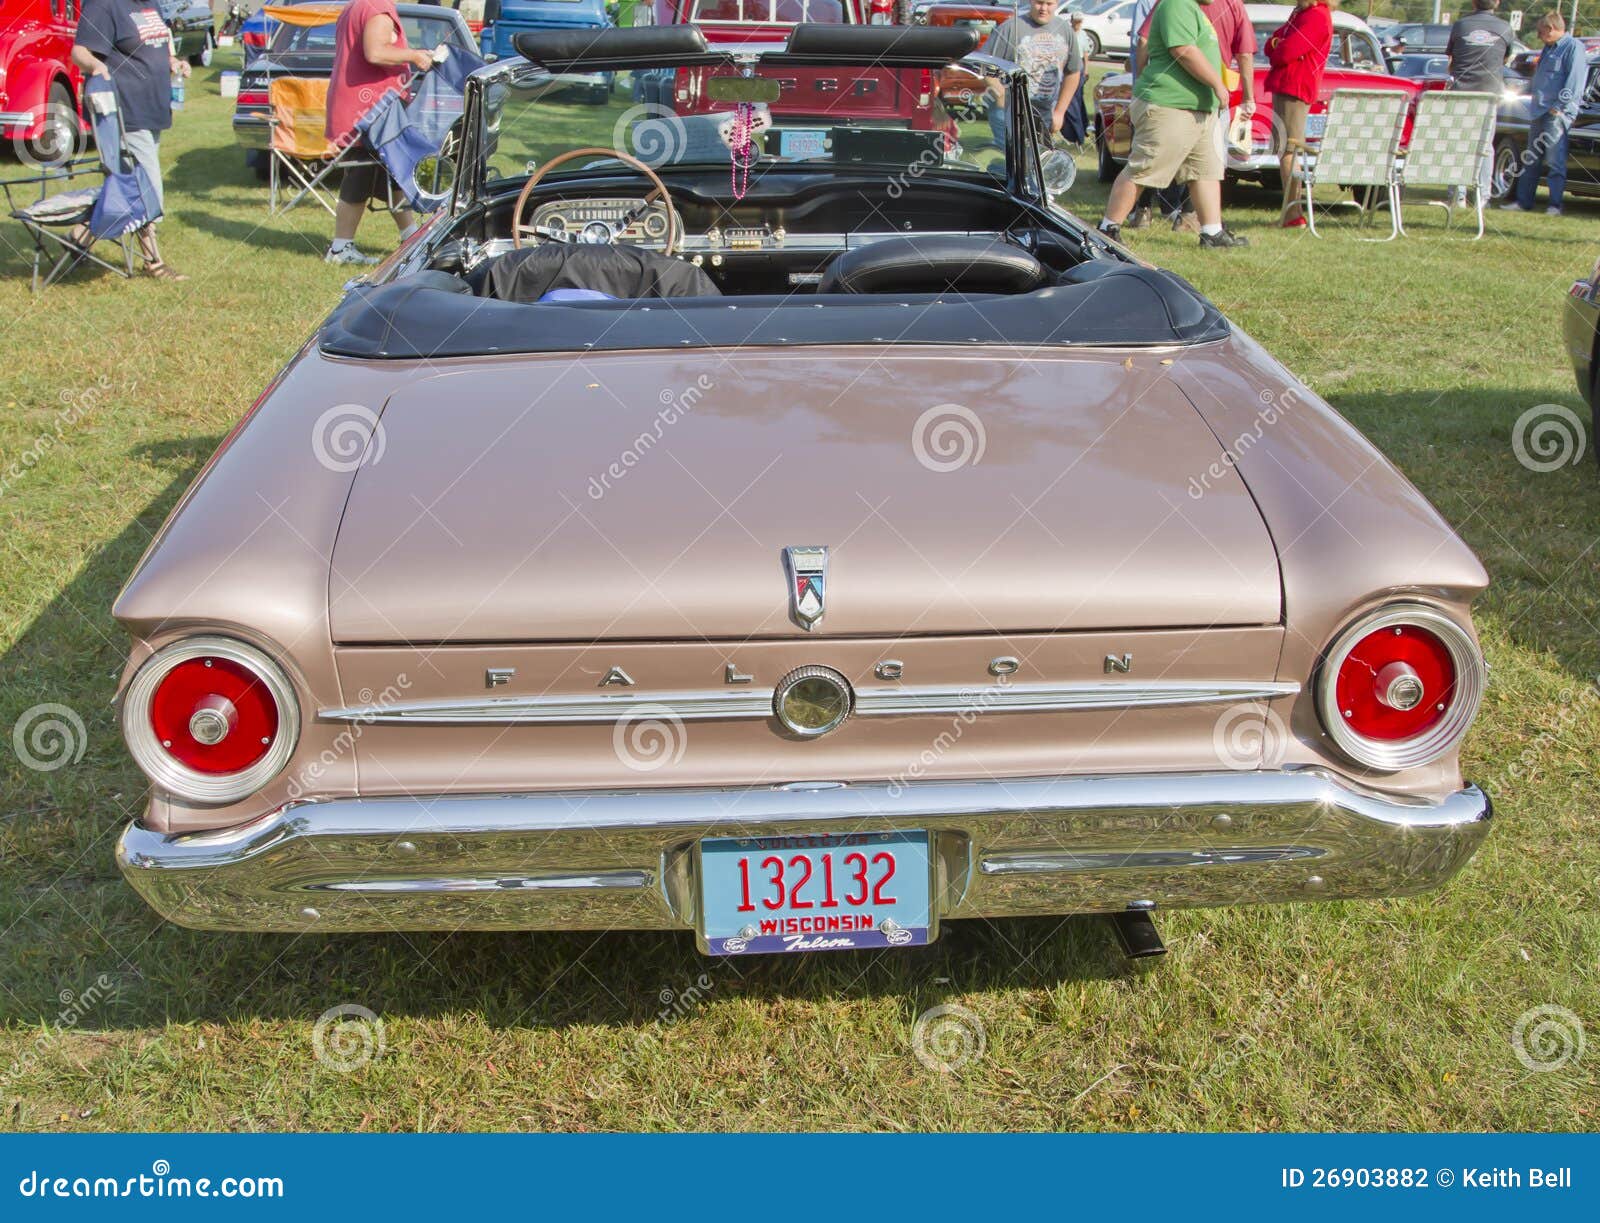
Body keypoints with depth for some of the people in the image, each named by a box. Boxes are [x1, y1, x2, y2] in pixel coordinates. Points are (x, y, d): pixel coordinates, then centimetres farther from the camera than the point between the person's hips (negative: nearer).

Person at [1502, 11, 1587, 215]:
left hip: (1558, 113, -9)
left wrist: (1559, 106, -18)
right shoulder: (1548, 49, 22)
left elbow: (1574, 80, -15)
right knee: (1531, 160, 10)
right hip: (1539, 111, 9)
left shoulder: (1573, 47, -7)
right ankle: (1523, 202, 15)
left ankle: (1555, 205, -11)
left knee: (1555, 160, -11)